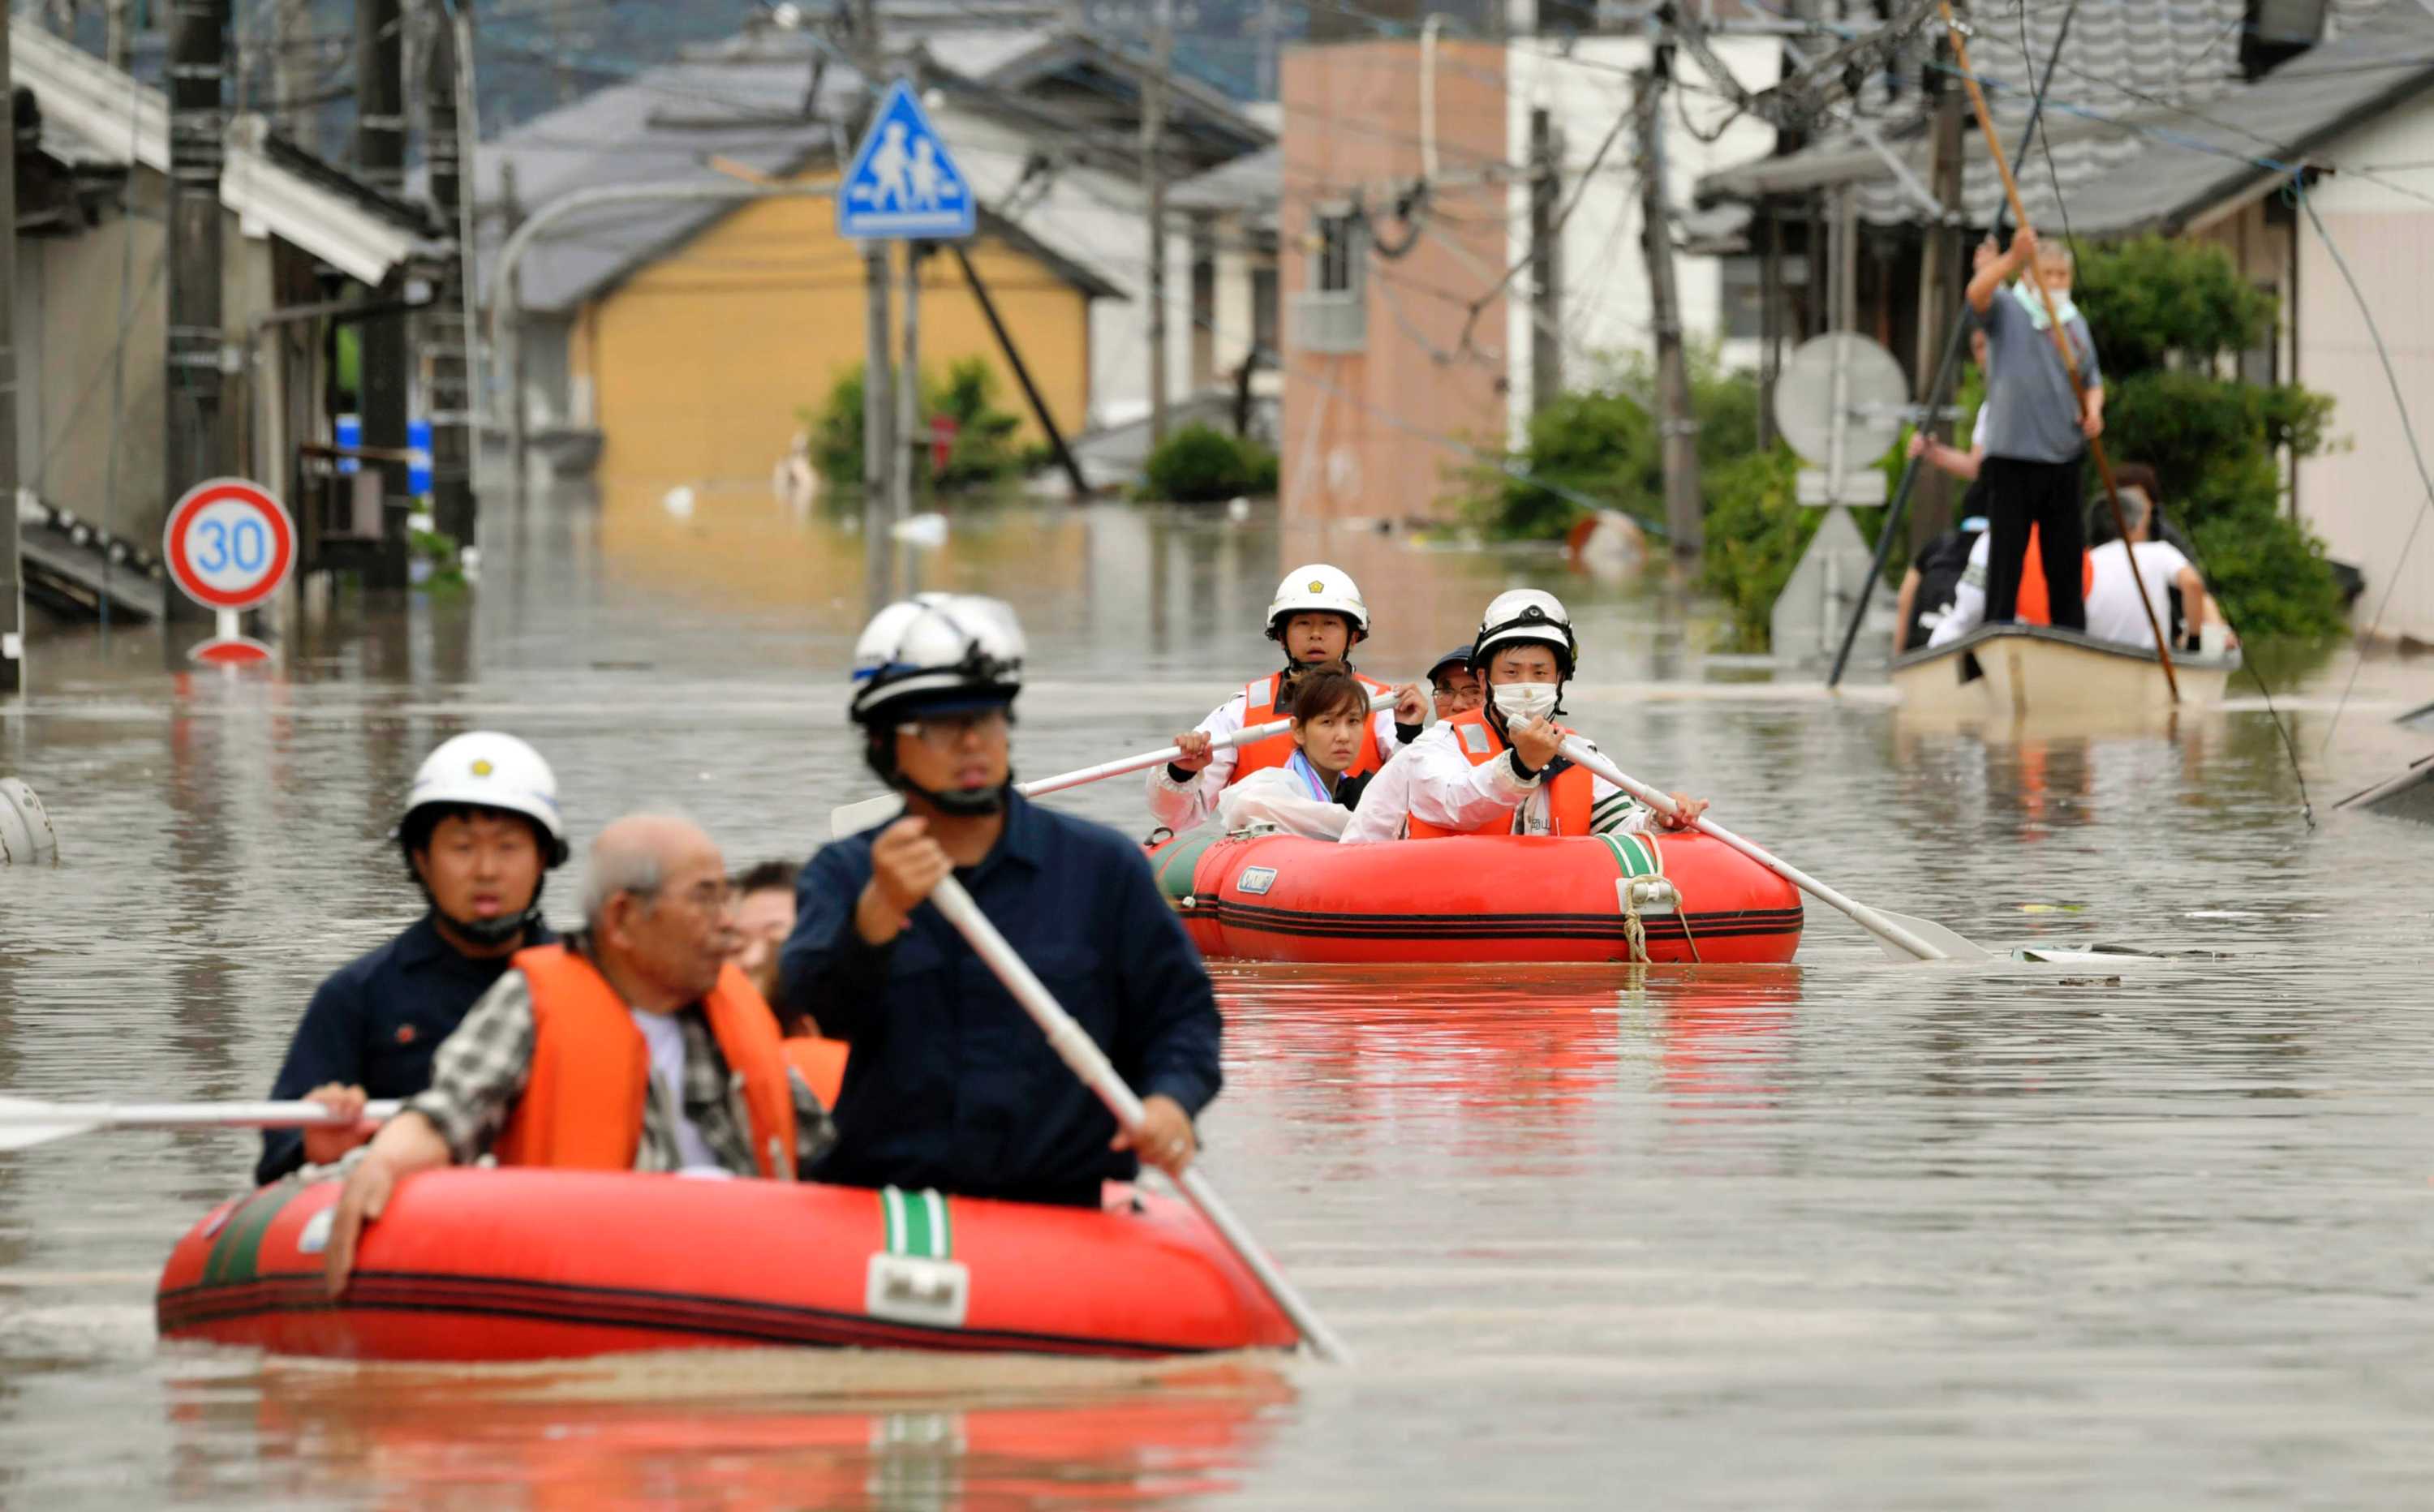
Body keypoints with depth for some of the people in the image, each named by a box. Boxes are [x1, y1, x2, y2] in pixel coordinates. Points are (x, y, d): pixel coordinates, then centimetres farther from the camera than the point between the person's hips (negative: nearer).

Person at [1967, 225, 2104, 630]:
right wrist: (2014, 259, -39)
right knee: (2007, 552, -6)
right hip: (2012, 456, -5)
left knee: (2066, 557, 9)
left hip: (2063, 456, 5)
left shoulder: (2076, 323, 17)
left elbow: (2092, 379, 26)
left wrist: (2093, 408, 3)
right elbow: (1977, 292, -23)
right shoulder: (2007, 309, 0)